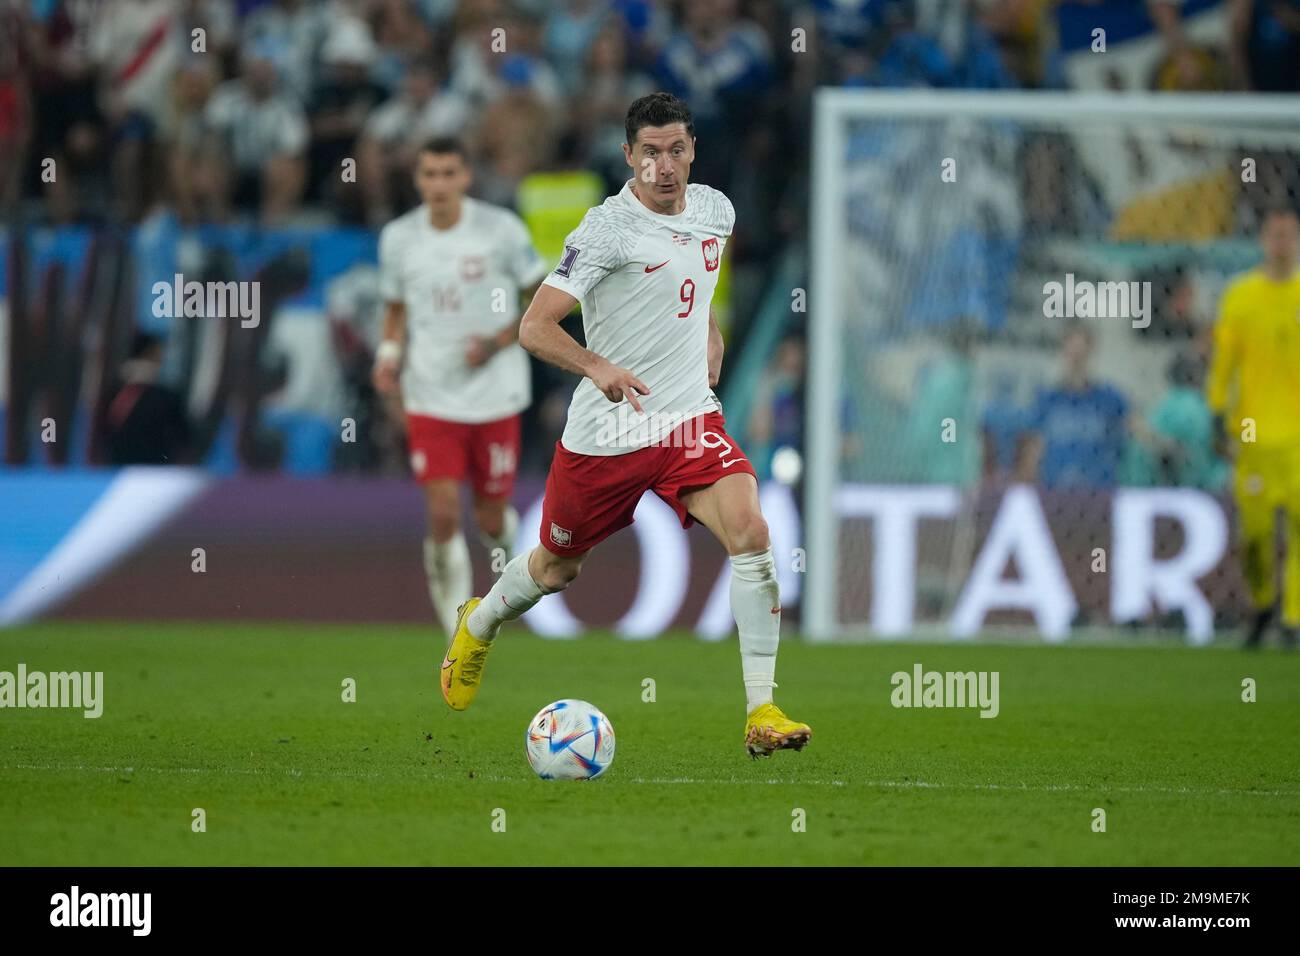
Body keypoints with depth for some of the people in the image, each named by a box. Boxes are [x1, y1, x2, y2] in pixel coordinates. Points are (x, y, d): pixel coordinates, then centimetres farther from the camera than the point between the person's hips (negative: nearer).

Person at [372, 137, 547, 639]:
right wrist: (390, 354, -5)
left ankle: (504, 530, 43)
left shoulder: (501, 229, -8)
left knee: (491, 521, 4)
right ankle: (457, 621, 7)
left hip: (495, 398, -1)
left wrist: (499, 343, -14)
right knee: (443, 516, -11)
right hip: (430, 400, 1)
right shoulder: (398, 238, 0)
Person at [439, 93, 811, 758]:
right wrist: (598, 367, -37)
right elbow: (535, 328, -21)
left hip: (691, 421, 3)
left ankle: (761, 711, -19)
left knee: (750, 535, -21)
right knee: (556, 567, 16)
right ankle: (476, 628, 50)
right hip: (607, 432, -3)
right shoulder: (608, 228, -16)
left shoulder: (715, 210, 4)